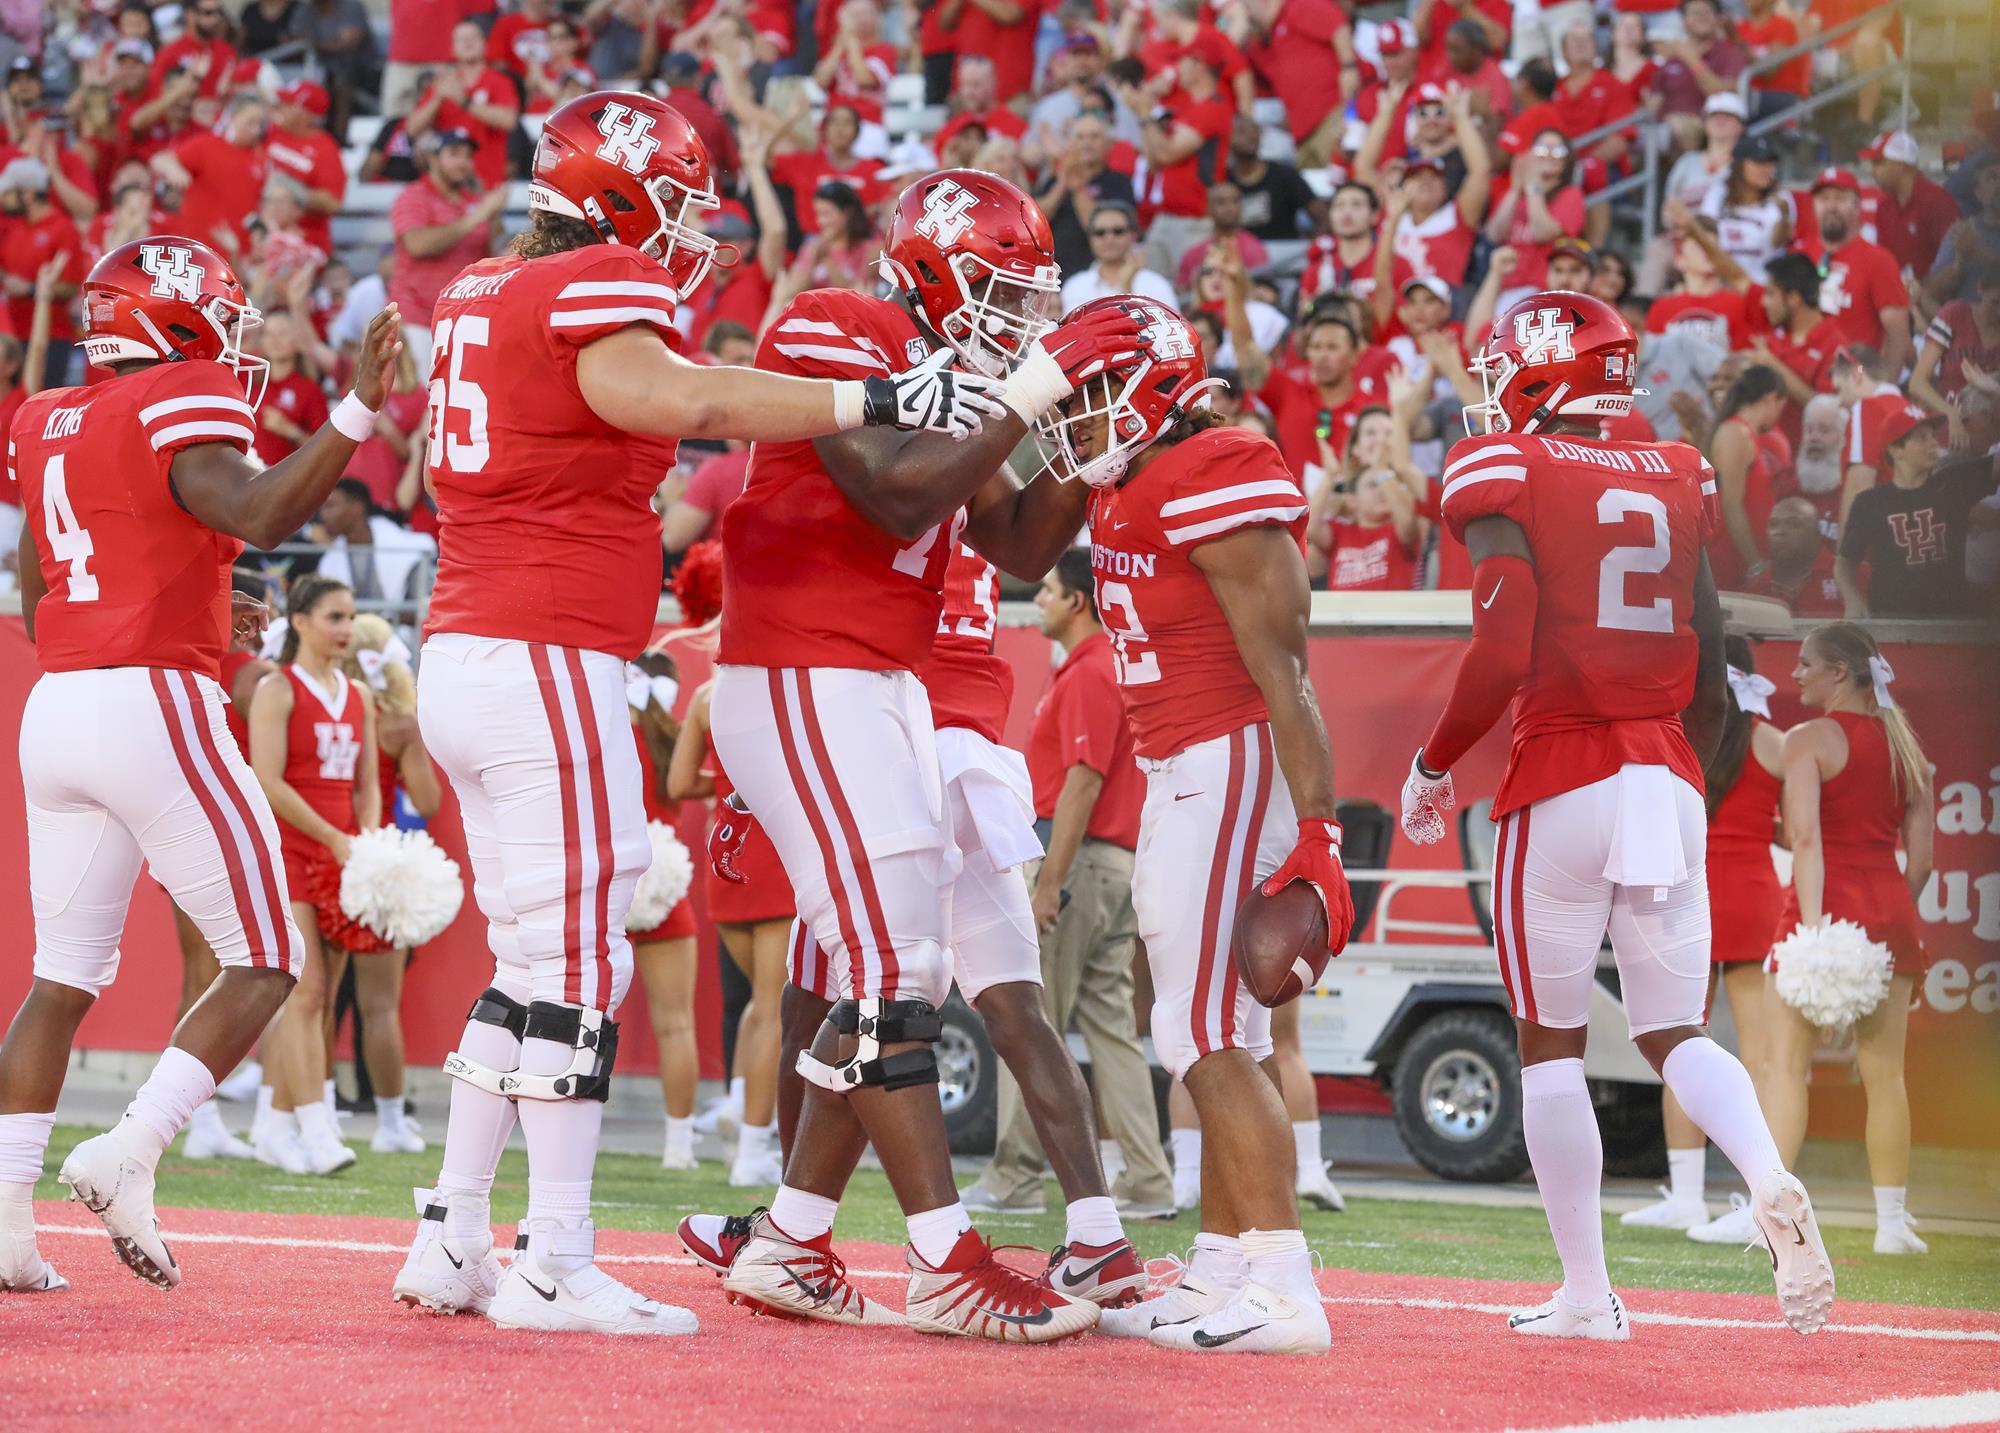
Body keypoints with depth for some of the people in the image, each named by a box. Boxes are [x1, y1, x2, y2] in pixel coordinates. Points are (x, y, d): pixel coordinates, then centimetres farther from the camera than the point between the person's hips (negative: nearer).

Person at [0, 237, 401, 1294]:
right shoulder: (177, 407, -6)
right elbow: (259, 515, -23)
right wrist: (356, 412, -24)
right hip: (155, 703, -7)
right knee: (264, 962, 2)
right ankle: (127, 1156, -12)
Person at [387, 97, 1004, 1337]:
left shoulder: (481, 295, 16)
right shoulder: (596, 295, -12)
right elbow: (676, 399, -30)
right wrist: (874, 402, -29)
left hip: (463, 660, 9)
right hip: (548, 662, -9)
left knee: (530, 963, 15)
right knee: (578, 962, -5)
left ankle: (454, 1240, 16)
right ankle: (559, 1266, -5)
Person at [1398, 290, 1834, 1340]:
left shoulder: (1507, 480, -6)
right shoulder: (1673, 485, 11)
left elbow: (1502, 656, -16)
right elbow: (1712, 676, 12)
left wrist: (1432, 767, -2)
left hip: (1562, 786, -4)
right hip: (1669, 781, 5)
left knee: (1550, 1042, 6)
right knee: (1674, 1030, 12)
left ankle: (1588, 1294, 6)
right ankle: (1770, 1181, -17)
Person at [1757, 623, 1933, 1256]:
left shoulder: (1809, 739, -6)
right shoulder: (1907, 746, 12)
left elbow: (1805, 837, -17)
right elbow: (1921, 856, 10)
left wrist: (1812, 928, -23)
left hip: (1828, 899, -5)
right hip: (1892, 910, 5)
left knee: (1785, 1064, -3)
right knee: (1884, 1072, 8)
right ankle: (1892, 1221, 8)